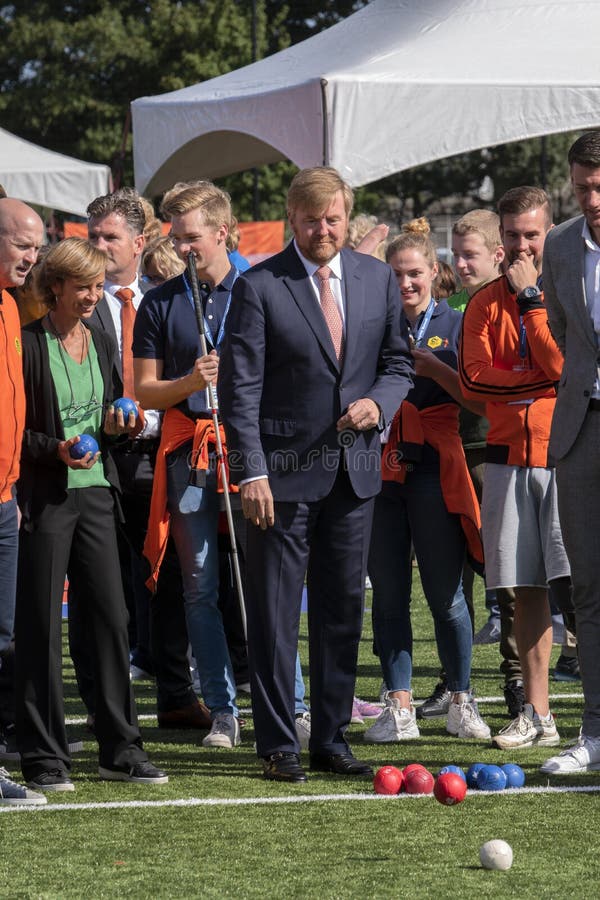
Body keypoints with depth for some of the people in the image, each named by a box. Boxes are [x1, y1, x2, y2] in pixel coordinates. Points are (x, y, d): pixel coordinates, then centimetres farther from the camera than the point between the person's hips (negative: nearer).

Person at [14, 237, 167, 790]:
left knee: (112, 616, 4)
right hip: (44, 496, -6)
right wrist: (54, 449, -19)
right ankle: (44, 758, 4)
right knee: (41, 625, -2)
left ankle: (121, 749, 11)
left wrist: (114, 425, 0)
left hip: (95, 491, 6)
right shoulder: (28, 345, -7)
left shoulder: (100, 343, 13)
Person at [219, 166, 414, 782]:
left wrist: (379, 402, -7)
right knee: (274, 615, -1)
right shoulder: (258, 287, -7)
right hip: (284, 471, -4)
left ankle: (331, 740, 19)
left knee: (343, 611, 9)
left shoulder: (377, 279, 7)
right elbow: (239, 389, -8)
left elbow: (397, 362, 16)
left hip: (354, 470, 4)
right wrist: (251, 473, -15)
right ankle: (278, 747, 6)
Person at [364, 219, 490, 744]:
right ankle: (400, 708, 6)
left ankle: (461, 702, 11)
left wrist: (431, 367, -12)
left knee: (445, 592, -1)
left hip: (433, 469, -2)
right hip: (378, 467, 2)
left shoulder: (454, 325, 6)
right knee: (388, 592, 2)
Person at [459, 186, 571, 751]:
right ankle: (536, 715, 13)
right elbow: (472, 379, -2)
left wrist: (531, 297, -11)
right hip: (509, 455, 4)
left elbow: (566, 364, -14)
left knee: (577, 587, -11)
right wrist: (545, 380, -9)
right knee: (526, 589, 7)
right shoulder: (486, 303, 11)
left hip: (565, 455, -4)